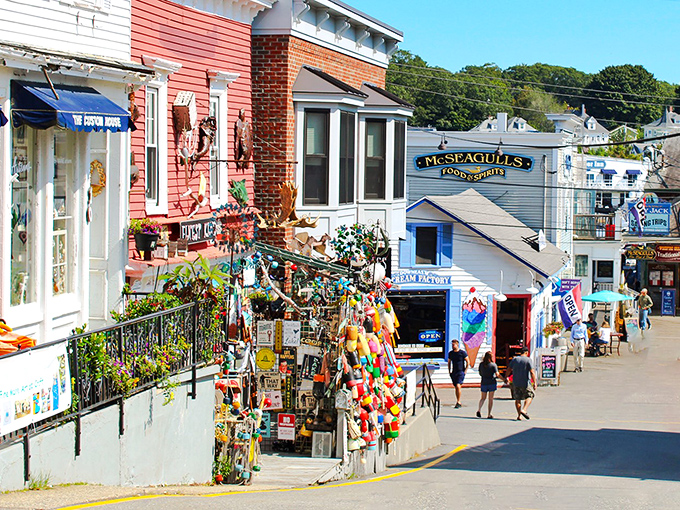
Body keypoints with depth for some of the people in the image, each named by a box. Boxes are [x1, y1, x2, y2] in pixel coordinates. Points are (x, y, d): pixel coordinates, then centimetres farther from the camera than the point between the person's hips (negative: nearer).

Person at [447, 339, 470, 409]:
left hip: (461, 372, -6)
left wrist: (465, 371, -7)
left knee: (458, 386, -19)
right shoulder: (451, 353, 8)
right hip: (453, 373, 6)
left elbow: (468, 362, -1)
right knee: (456, 387, 9)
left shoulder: (462, 352, -6)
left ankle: (458, 402, -14)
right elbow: (449, 362, 21)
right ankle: (459, 403, 17)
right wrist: (449, 371, 12)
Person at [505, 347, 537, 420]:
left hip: (515, 383, 4)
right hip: (525, 383, -4)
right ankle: (524, 410, -7)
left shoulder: (514, 359, 5)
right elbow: (532, 372, -14)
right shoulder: (528, 360, -7)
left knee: (517, 399, 12)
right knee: (530, 396, 12)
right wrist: (534, 383, -12)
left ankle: (519, 415, 10)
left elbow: (509, 370, 5)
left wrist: (506, 378, 19)